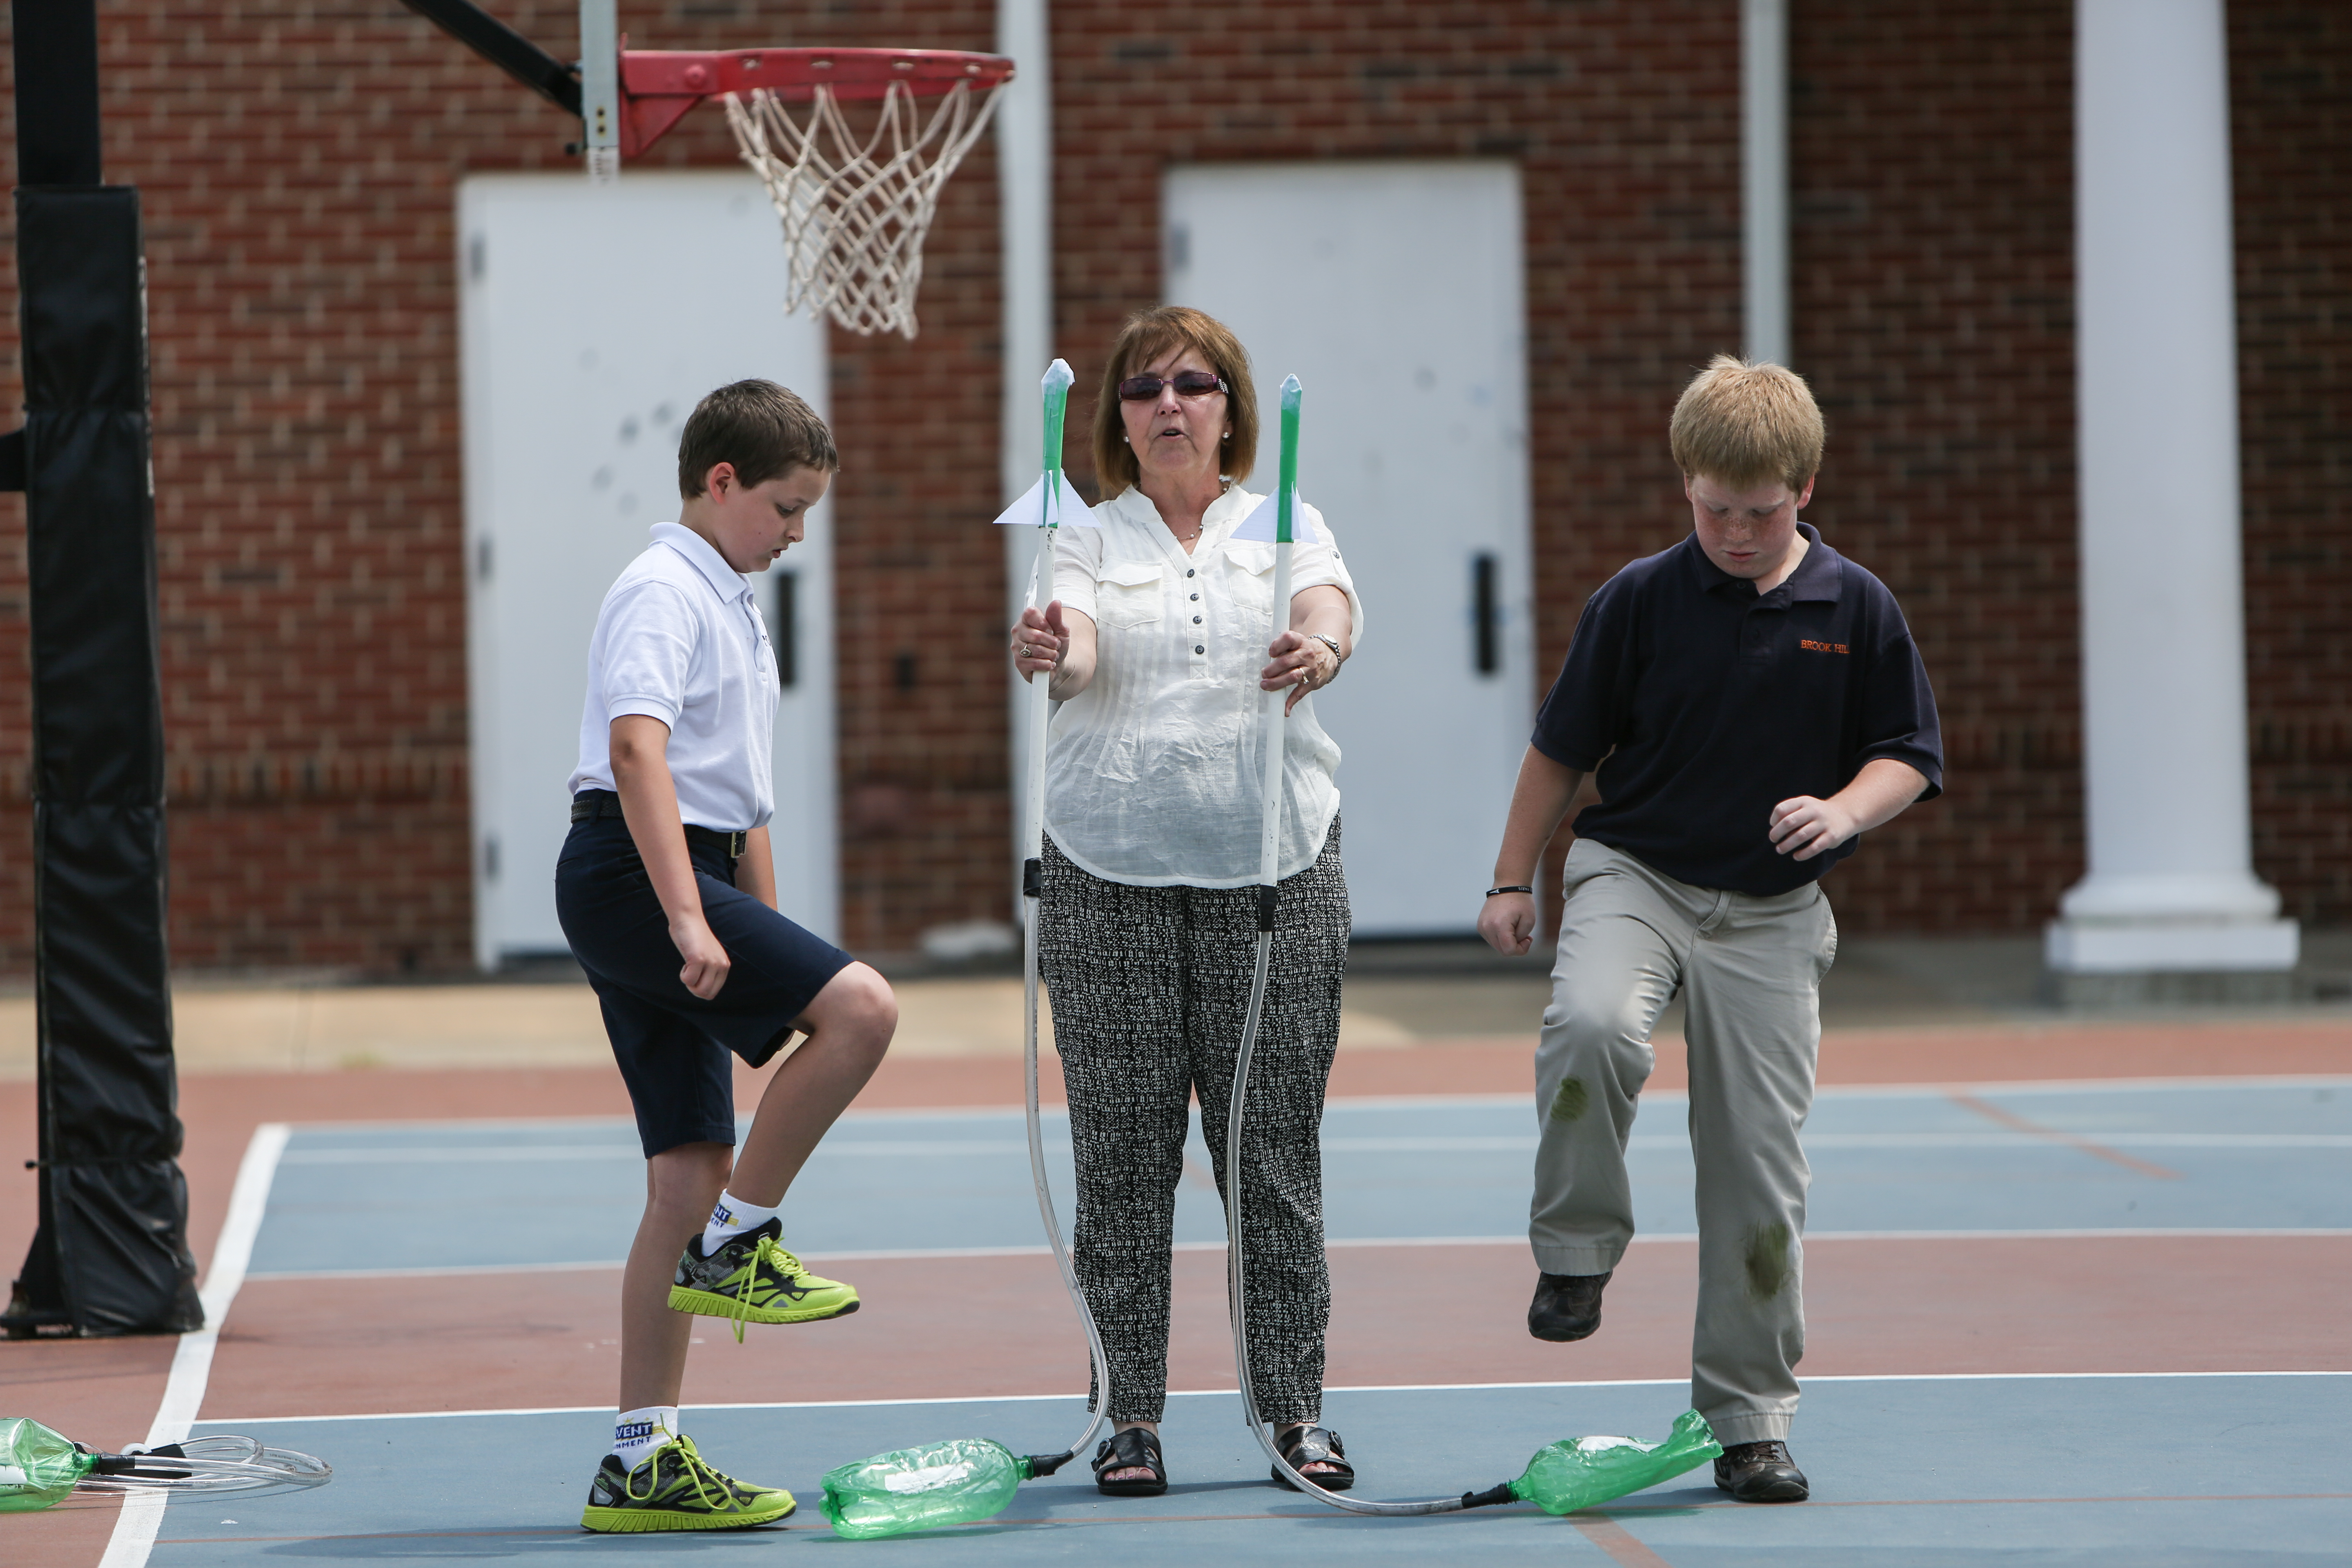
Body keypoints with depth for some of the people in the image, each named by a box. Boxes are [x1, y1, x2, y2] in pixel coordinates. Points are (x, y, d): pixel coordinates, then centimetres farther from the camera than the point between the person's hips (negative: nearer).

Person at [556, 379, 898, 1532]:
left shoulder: (731, 608, 24)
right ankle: (734, 1249, -12)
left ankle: (642, 1464, 4)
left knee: (691, 1171, 4)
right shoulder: (662, 592, -8)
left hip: (687, 879, 10)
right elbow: (636, 750, -23)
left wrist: (771, 948, 28)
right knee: (861, 1006, -23)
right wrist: (688, 918, -31)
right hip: (630, 874, -10)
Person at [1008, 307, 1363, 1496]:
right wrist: (1049, 651, -37)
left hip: (1273, 869, 0)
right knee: (1123, 1153, -1)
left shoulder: (1285, 529, 10)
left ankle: (1294, 1408, 7)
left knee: (1275, 1150, 1)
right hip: (1109, 873, 0)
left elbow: (1328, 611, -12)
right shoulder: (1087, 541, 8)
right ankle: (1131, 1414, 5)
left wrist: (1318, 651, -36)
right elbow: (1075, 650, -13)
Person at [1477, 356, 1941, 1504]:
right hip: (1635, 877, -1)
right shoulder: (1639, 600, -2)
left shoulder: (1856, 609, 0)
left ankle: (1749, 1418, 12)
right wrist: (1514, 881, 6)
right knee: (1592, 1024, -34)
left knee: (1759, 1162, 1)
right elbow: (1562, 748, 6)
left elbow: (1908, 758, 5)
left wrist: (1845, 808, -16)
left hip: (1770, 913, 1)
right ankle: (1576, 1250, -10)